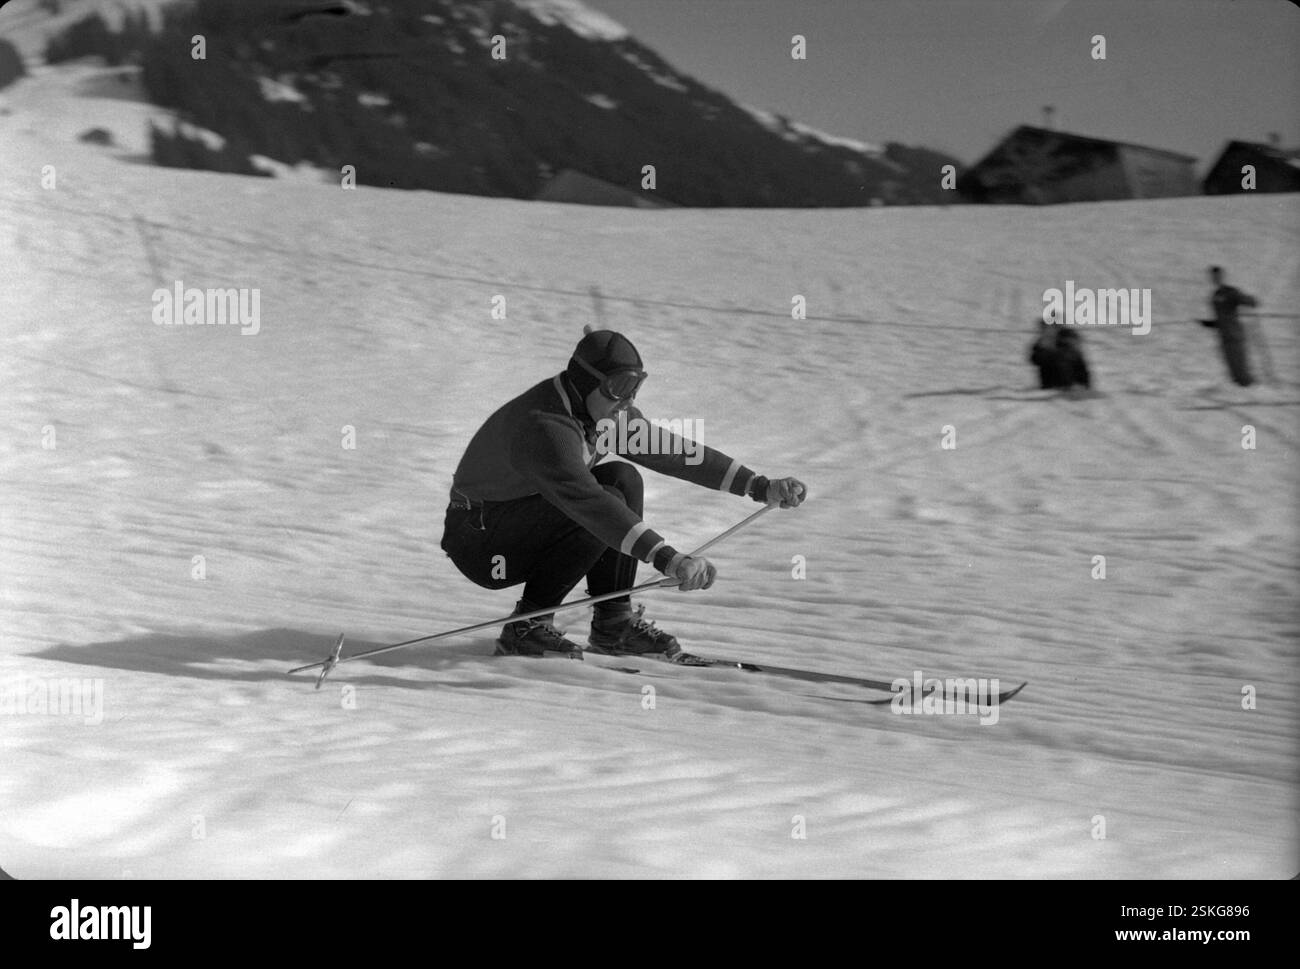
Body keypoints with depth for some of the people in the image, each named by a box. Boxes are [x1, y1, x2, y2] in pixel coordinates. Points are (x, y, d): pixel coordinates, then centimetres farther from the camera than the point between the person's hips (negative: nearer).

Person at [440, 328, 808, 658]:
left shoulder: (604, 410, -2)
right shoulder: (544, 426, -32)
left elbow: (672, 451, 2)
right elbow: (589, 503, -44)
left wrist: (760, 486, -3)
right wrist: (668, 559, -52)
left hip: (523, 517, 9)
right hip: (478, 545, -9)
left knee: (624, 479, -5)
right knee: (608, 502, -25)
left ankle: (613, 621, 0)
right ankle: (527, 626, -16)